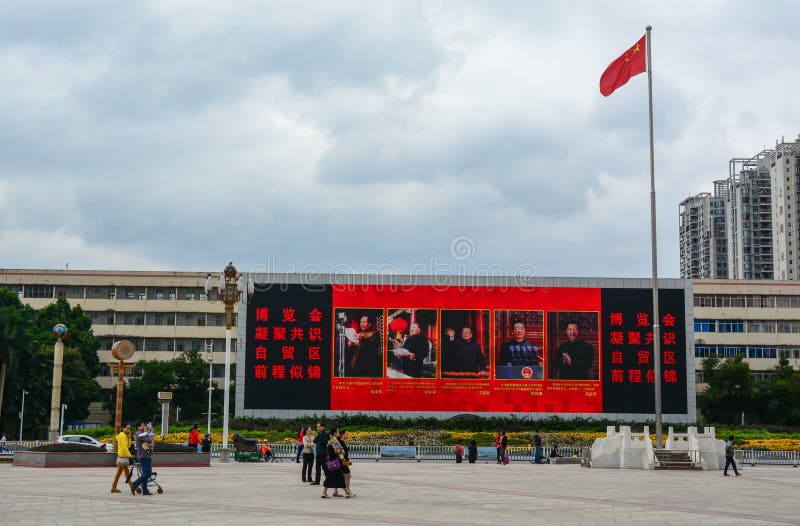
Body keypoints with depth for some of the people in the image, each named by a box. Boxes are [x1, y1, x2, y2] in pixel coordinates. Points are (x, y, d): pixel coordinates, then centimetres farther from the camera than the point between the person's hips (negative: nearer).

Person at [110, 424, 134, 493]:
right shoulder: (122, 435, -11)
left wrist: (129, 438, 1)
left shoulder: (125, 436, 19)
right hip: (122, 456, -10)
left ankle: (113, 488, 12)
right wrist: (129, 456, -20)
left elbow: (128, 446, 13)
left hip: (124, 456, 10)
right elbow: (124, 447, -18)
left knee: (118, 473, 10)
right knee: (127, 473, -8)